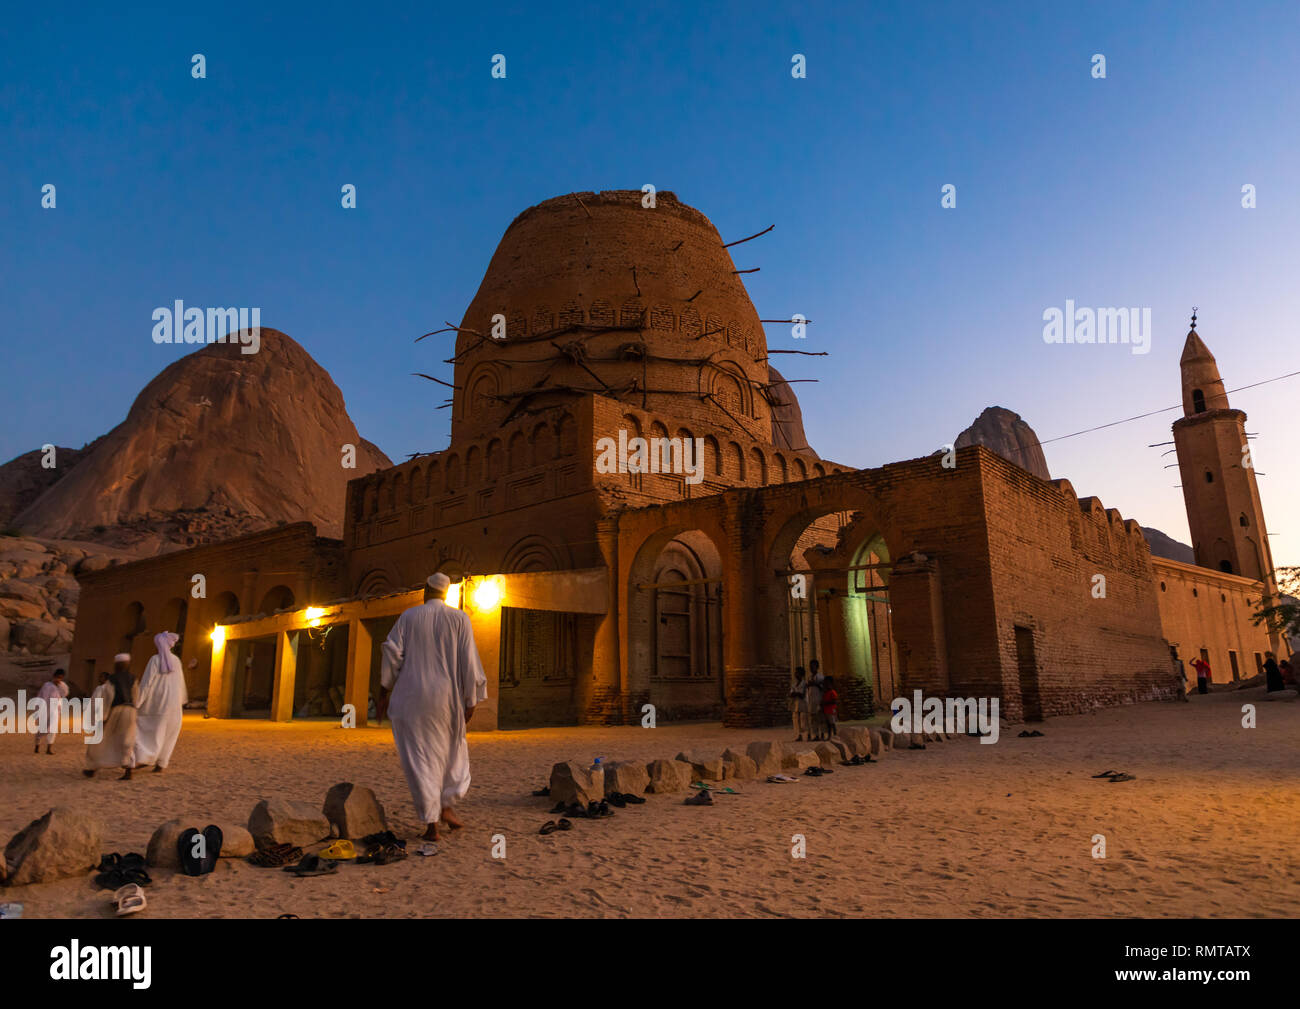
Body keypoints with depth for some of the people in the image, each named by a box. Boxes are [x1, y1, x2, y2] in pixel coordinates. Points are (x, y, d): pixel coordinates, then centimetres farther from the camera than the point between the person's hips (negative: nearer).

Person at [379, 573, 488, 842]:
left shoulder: (408, 617, 2)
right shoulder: (459, 618, 0)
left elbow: (392, 654, -5)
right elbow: (468, 661, -6)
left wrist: (384, 692, 3)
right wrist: (471, 701, 0)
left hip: (412, 698, 0)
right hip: (446, 698, 0)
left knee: (419, 758, 4)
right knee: (452, 749, 23)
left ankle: (431, 825, -1)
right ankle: (447, 807, 13)